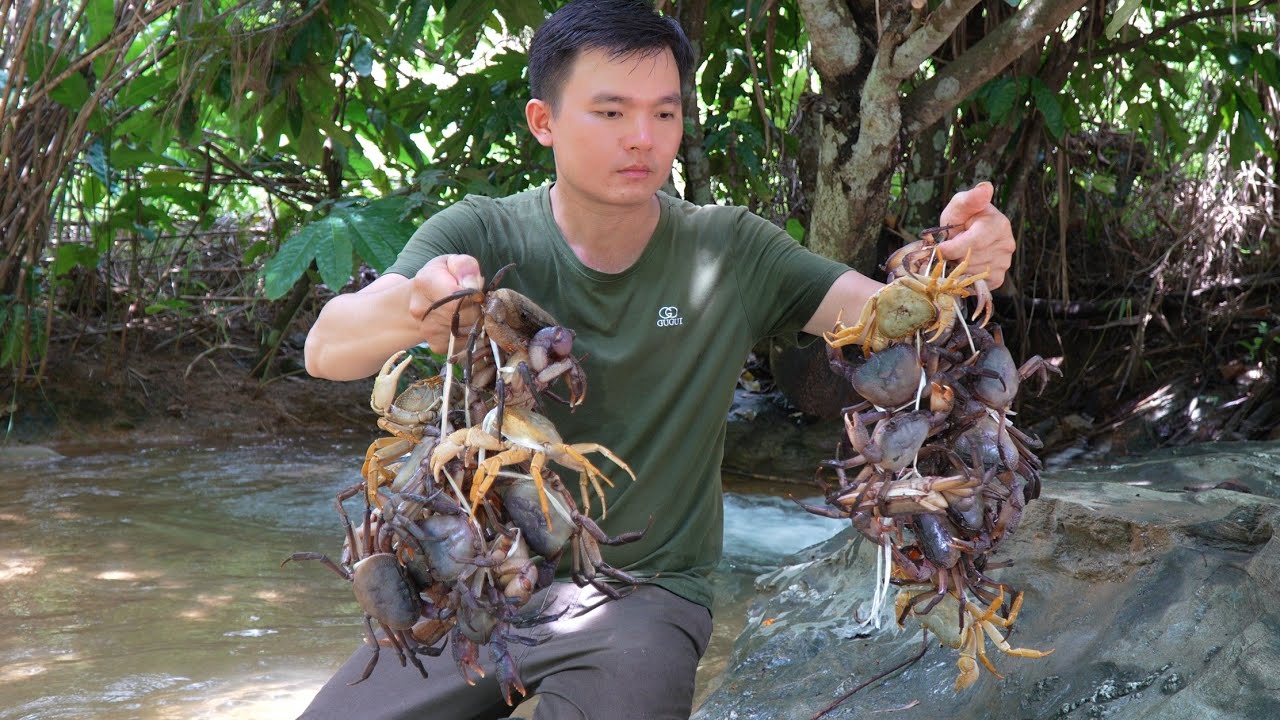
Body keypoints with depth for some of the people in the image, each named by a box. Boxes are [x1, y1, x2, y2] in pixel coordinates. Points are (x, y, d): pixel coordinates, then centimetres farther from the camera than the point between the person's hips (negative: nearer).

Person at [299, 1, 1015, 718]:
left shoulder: (731, 252, -2)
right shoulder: (480, 237, -7)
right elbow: (326, 350, -22)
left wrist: (955, 266, -34)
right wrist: (409, 308, -46)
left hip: (648, 589, 0)